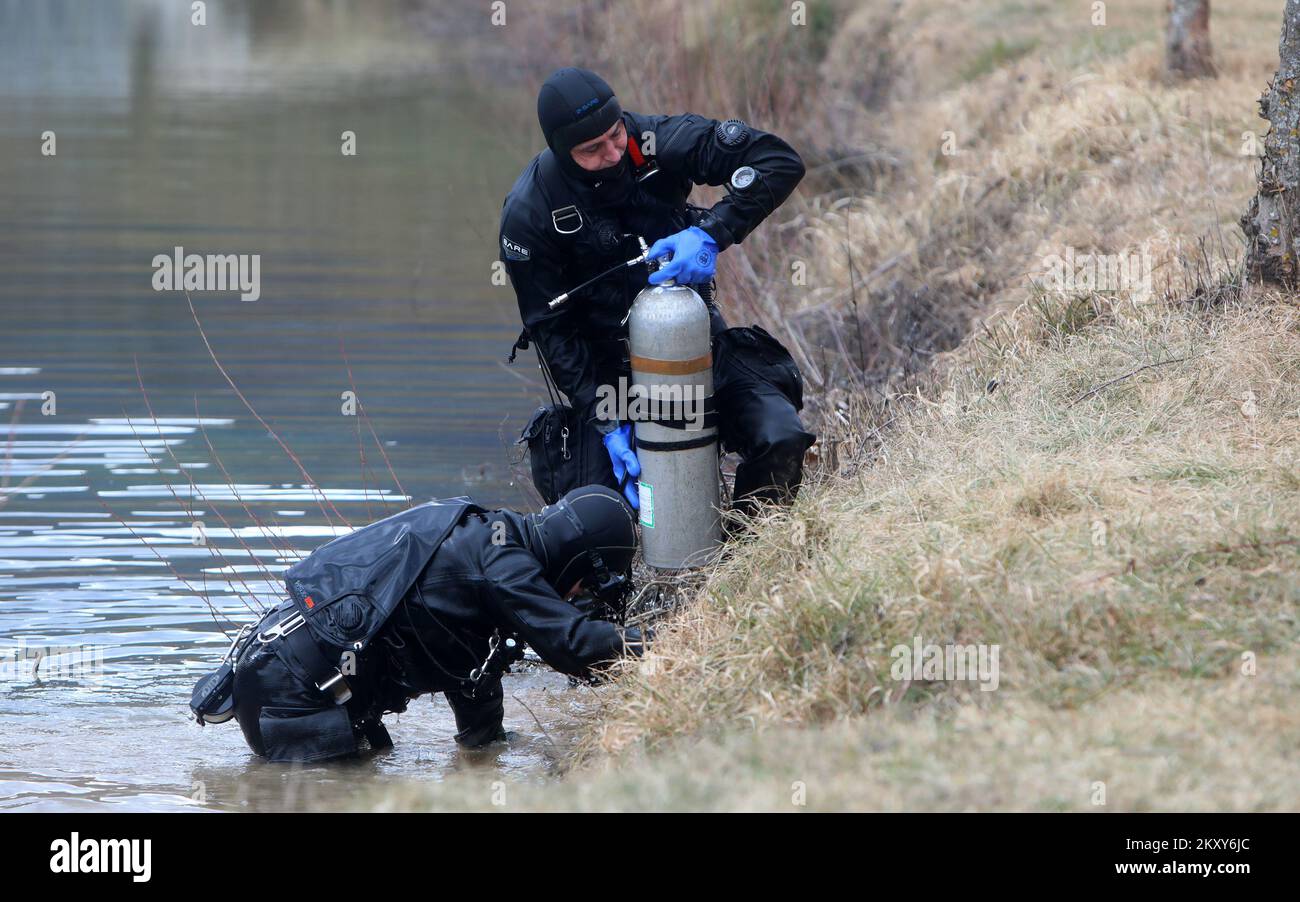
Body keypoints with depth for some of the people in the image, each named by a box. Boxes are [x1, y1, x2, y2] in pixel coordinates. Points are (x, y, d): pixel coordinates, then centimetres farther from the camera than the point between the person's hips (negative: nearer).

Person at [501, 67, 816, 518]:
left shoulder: (654, 141, -15)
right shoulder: (529, 213, -17)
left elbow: (780, 161, -18)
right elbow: (550, 328, -12)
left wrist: (711, 234, -33)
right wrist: (605, 423, -21)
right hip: (608, 360, -1)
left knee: (780, 439, -19)